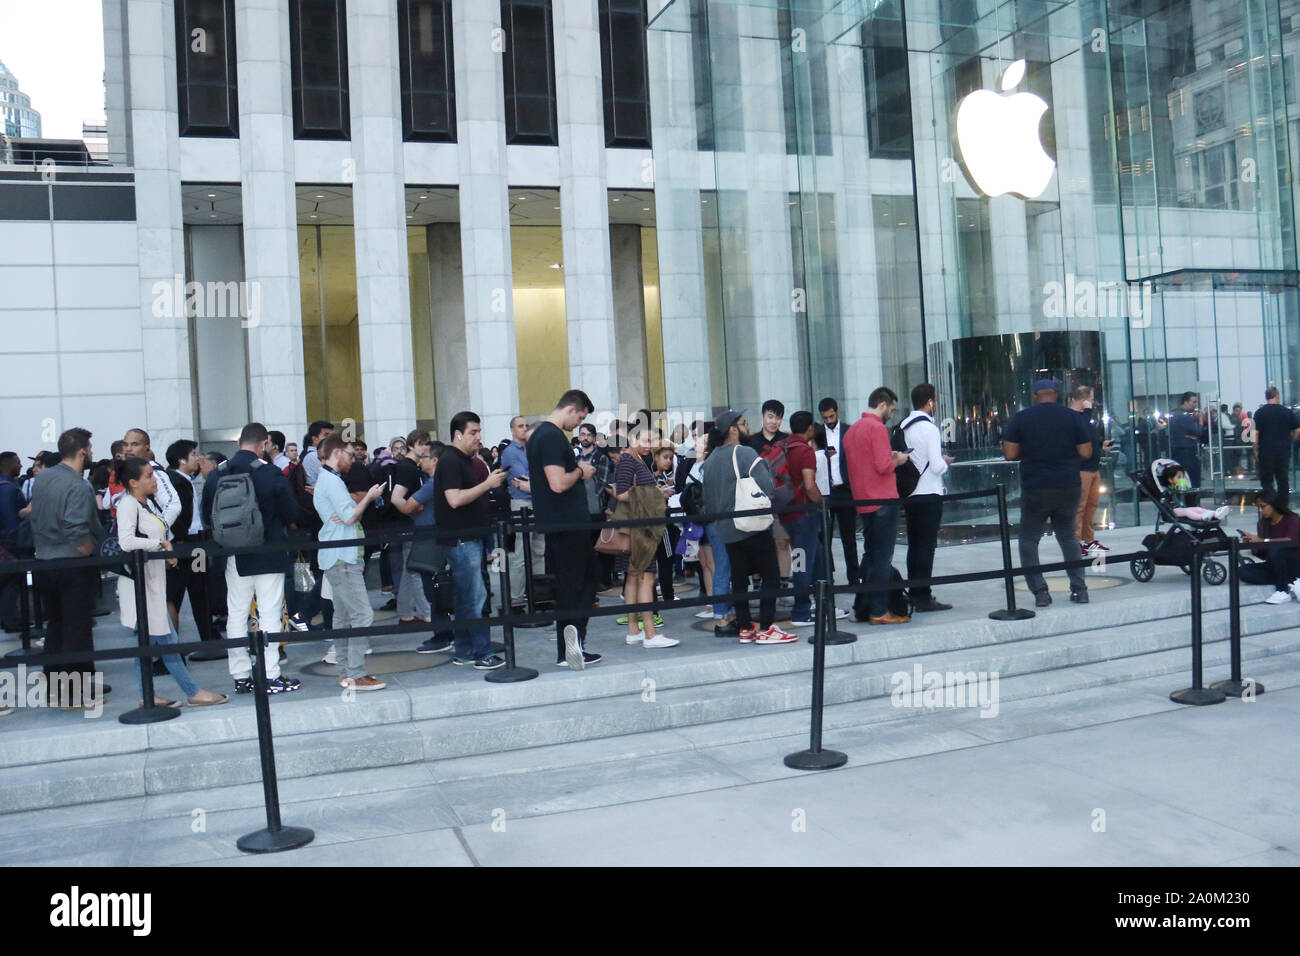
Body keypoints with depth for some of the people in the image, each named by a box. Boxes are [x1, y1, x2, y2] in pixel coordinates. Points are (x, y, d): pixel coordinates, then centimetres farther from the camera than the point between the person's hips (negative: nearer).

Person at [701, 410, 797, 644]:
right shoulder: (745, 453, -12)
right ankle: (766, 628, -3)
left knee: (738, 579, 11)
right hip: (754, 527, -7)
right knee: (770, 576, -1)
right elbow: (766, 487, -18)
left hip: (726, 530, 8)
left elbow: (708, 500, 16)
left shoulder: (710, 460, 12)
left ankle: (744, 628, 15)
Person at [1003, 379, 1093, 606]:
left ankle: (1040, 591, 0)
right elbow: (1086, 453, 2)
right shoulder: (1072, 417, 2)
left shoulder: (1021, 418, -3)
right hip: (1068, 487, 3)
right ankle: (1079, 589, 13)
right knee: (1068, 537, 18)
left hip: (1035, 489, -3)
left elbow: (1010, 454, -7)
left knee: (1029, 540, 9)